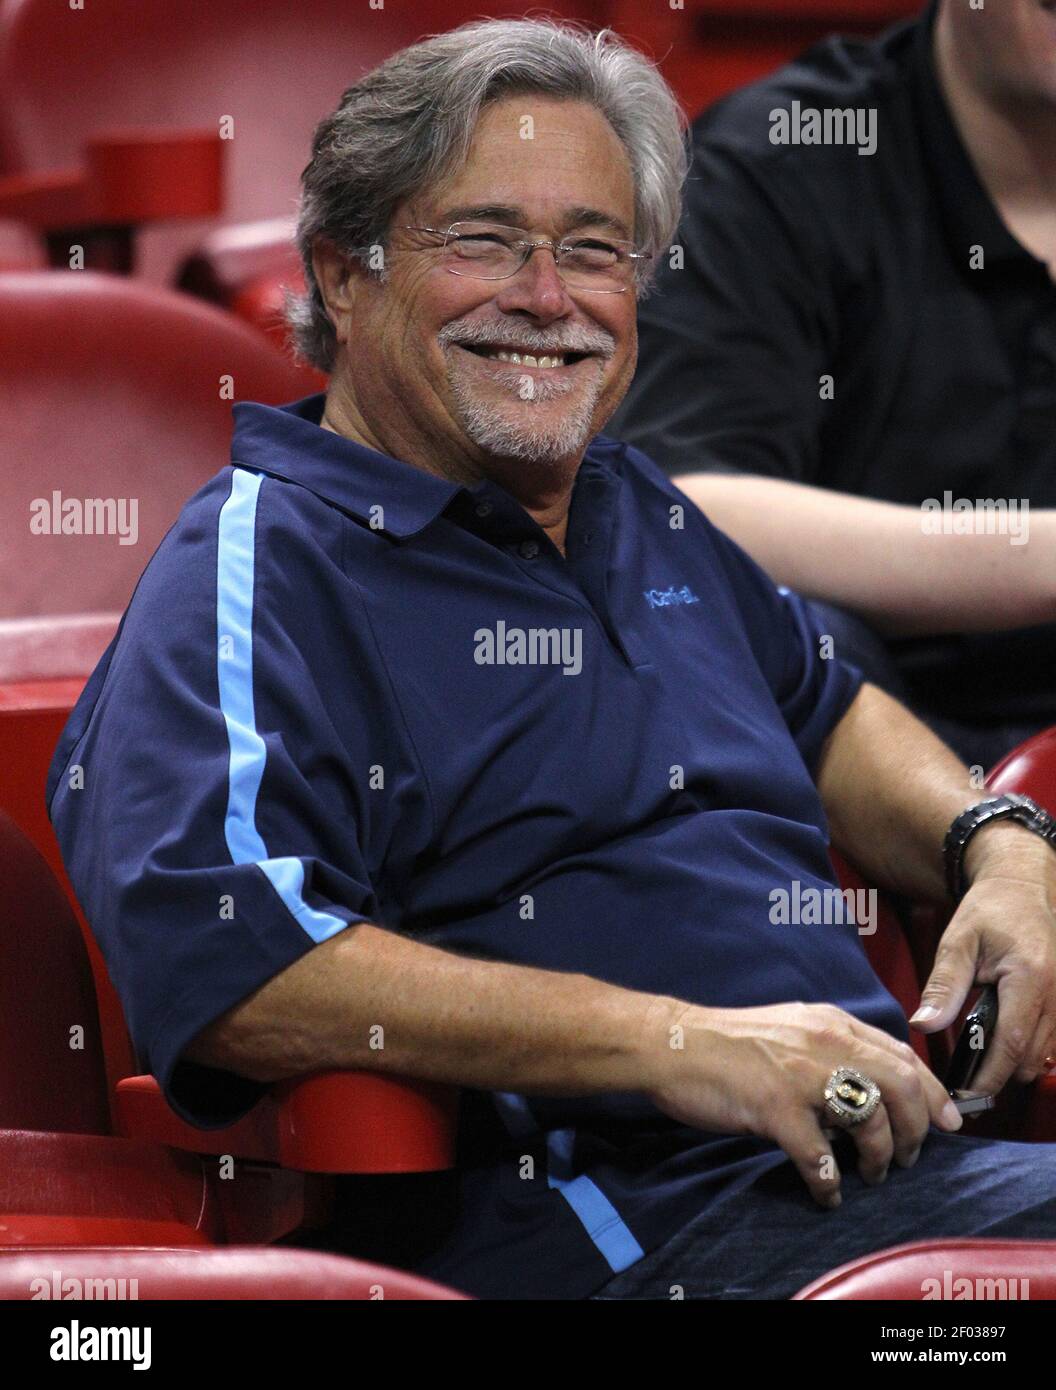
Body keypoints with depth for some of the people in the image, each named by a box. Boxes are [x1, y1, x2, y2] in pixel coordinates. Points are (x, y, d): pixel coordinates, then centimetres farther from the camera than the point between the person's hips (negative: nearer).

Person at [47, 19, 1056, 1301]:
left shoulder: (642, 514, 25)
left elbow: (829, 720, 41)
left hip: (881, 1140, 9)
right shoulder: (260, 564, -4)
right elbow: (219, 960, -20)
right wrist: (678, 1043, -21)